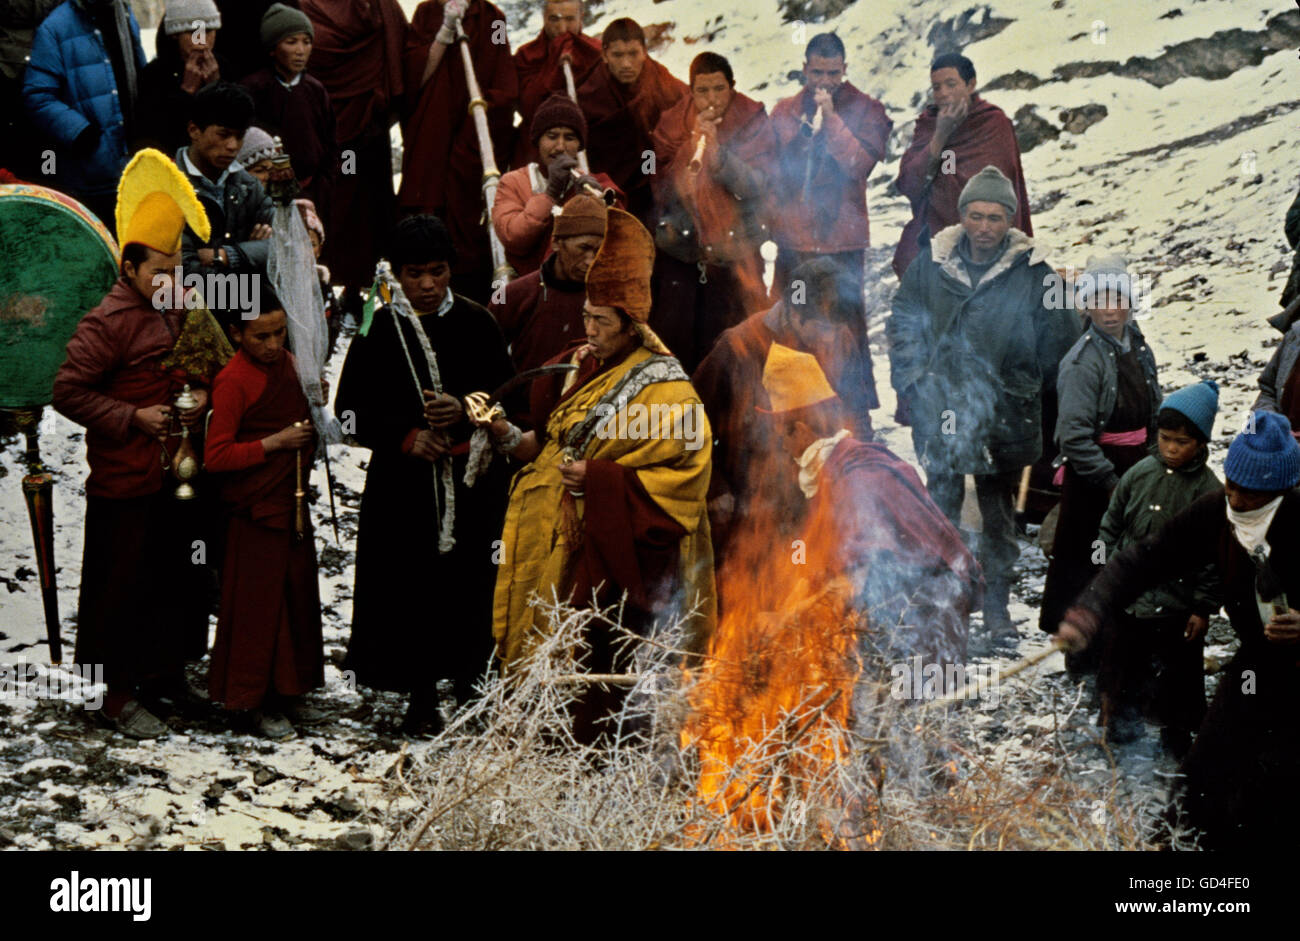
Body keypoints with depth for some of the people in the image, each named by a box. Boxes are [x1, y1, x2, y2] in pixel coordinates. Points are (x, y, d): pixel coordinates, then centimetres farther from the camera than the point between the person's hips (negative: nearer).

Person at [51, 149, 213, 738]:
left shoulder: (174, 312, 9)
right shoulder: (108, 323, -16)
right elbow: (68, 391, -17)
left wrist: (200, 392, 3)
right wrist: (133, 418, -20)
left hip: (172, 473, 8)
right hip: (125, 483, -8)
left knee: (175, 574, 16)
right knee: (124, 587, 1)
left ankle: (164, 672, 32)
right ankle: (119, 695, 12)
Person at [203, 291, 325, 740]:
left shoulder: (287, 363, 8)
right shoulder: (233, 381, -15)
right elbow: (216, 455, -18)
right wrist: (275, 443, -20)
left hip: (292, 502, 8)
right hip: (256, 509, -8)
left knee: (298, 597, 13)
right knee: (258, 604, 0)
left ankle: (287, 693, 25)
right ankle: (252, 703, 12)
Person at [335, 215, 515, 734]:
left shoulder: (476, 323, 2)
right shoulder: (378, 329, 1)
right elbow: (351, 408, 2)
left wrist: (464, 410, -16)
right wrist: (405, 437, -11)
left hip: (471, 477, 0)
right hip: (402, 479, 0)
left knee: (467, 584, 2)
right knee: (408, 586, 0)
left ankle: (468, 681, 22)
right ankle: (421, 695, 13)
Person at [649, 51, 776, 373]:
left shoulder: (753, 122, -4)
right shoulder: (674, 122, 2)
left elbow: (754, 185, -15)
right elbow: (662, 183, -2)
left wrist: (717, 151, -27)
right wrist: (693, 144, -15)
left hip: (734, 244, -2)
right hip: (680, 244, 2)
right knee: (673, 339, 2)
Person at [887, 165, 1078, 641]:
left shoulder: (1032, 271, -7)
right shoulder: (931, 263, -1)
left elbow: (1059, 339, 2)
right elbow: (903, 324, 11)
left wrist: (1036, 394, 4)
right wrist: (909, 383, 6)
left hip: (1003, 419, -1)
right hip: (938, 410, 1)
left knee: (999, 516, 11)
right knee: (939, 508, 9)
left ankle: (997, 604, 23)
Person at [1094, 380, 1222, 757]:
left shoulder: (1208, 492, -12)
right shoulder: (1139, 475, -3)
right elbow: (1110, 528, 8)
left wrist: (1204, 608, -9)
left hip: (1178, 608, -3)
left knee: (1180, 675, 9)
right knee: (1122, 664, 16)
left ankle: (1178, 736, 28)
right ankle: (1121, 722, 36)